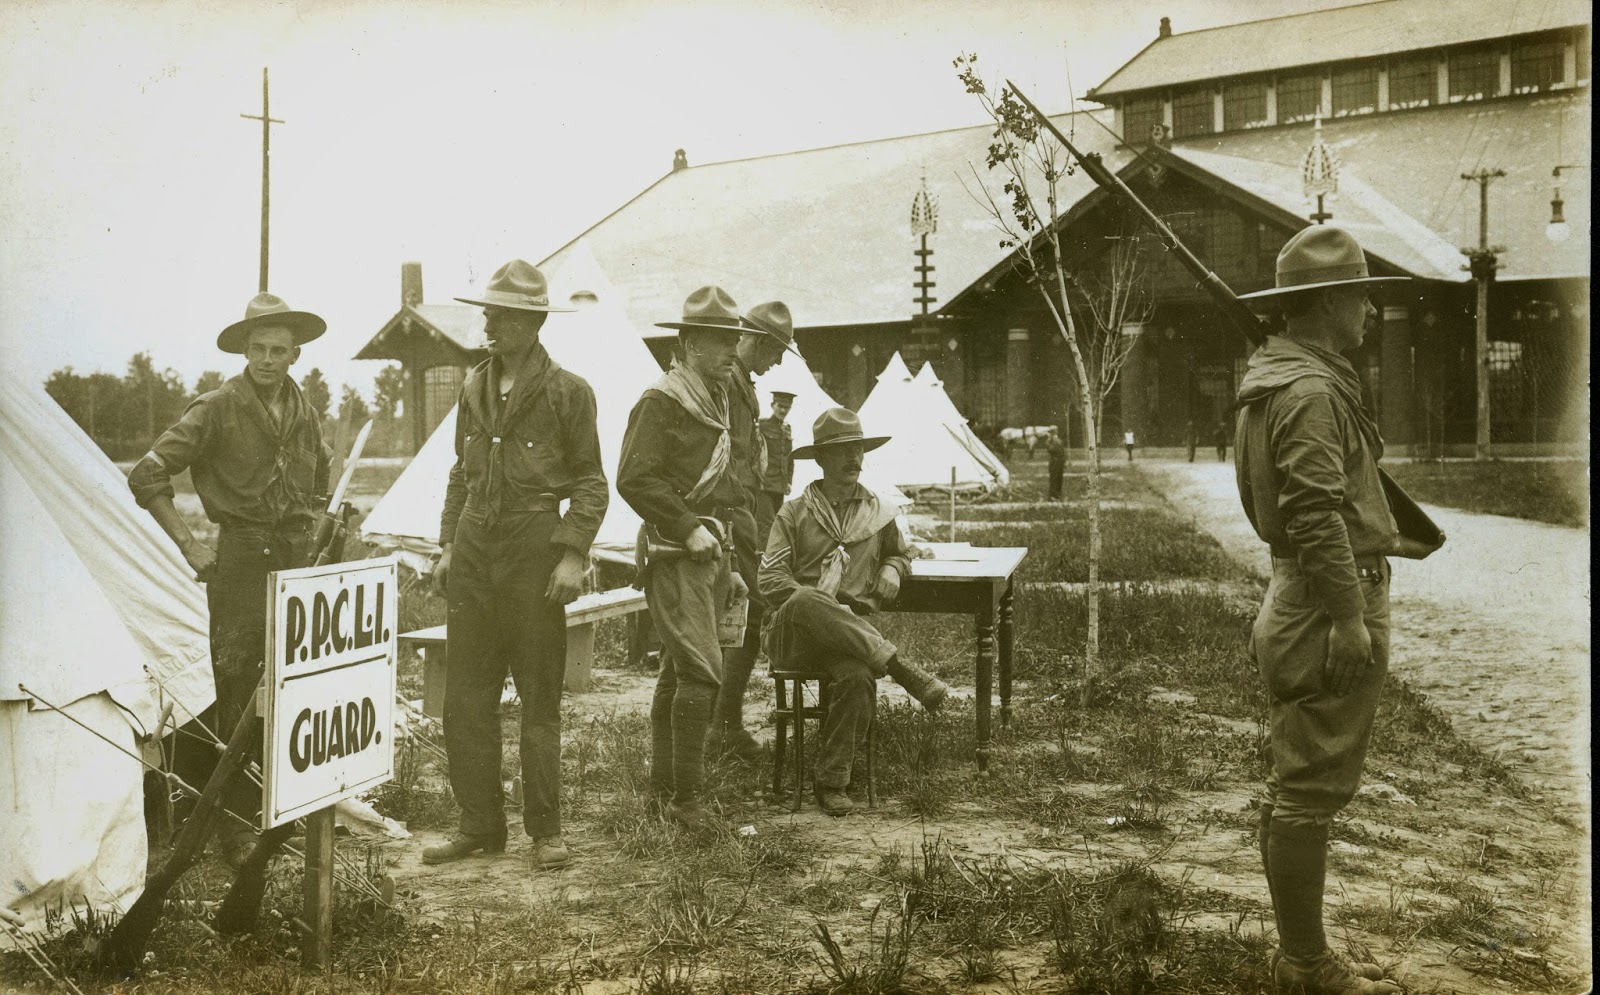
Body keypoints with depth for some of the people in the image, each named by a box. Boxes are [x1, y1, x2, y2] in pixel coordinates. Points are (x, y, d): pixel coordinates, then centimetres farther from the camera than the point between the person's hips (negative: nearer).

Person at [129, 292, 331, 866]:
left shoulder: (304, 412, 11)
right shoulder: (218, 409, -6)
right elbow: (147, 477, -7)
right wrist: (188, 546, -9)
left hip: (296, 559, 5)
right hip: (242, 559, -5)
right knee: (237, 690, -4)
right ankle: (236, 825, 4)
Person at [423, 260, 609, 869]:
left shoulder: (568, 391, -4)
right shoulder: (474, 388, 13)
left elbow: (591, 482, -3)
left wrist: (574, 554, -12)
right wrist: (448, 546, 13)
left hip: (535, 550, -5)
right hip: (475, 550, 6)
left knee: (540, 700, 2)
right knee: (465, 698, 7)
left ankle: (545, 831, 12)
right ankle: (479, 825, 18)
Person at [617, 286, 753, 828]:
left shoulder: (716, 400, 18)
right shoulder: (662, 400, -11)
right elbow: (634, 479, -18)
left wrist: (727, 567, 22)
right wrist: (688, 530, -20)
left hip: (707, 553, 9)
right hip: (674, 555, -9)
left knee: (677, 673, 13)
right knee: (702, 671, -14)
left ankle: (663, 791, 21)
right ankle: (686, 797, -7)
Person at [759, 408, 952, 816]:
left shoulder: (879, 513, 19)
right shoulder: (794, 514, 10)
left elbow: (900, 553, 38)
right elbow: (771, 578, 1)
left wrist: (892, 571, 12)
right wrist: (823, 605, -14)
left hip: (852, 629, 2)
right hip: (792, 631, -1)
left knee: (858, 677, -35)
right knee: (804, 602, -40)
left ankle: (831, 782, -20)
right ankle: (903, 671, -37)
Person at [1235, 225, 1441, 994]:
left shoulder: (1270, 379, 15)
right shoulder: (1311, 390, -18)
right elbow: (1315, 514, -25)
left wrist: (1378, 539, 28)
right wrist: (1349, 617, -23)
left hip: (1298, 604, 11)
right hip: (1327, 610, -11)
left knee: (1297, 788, 16)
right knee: (1312, 792, -2)